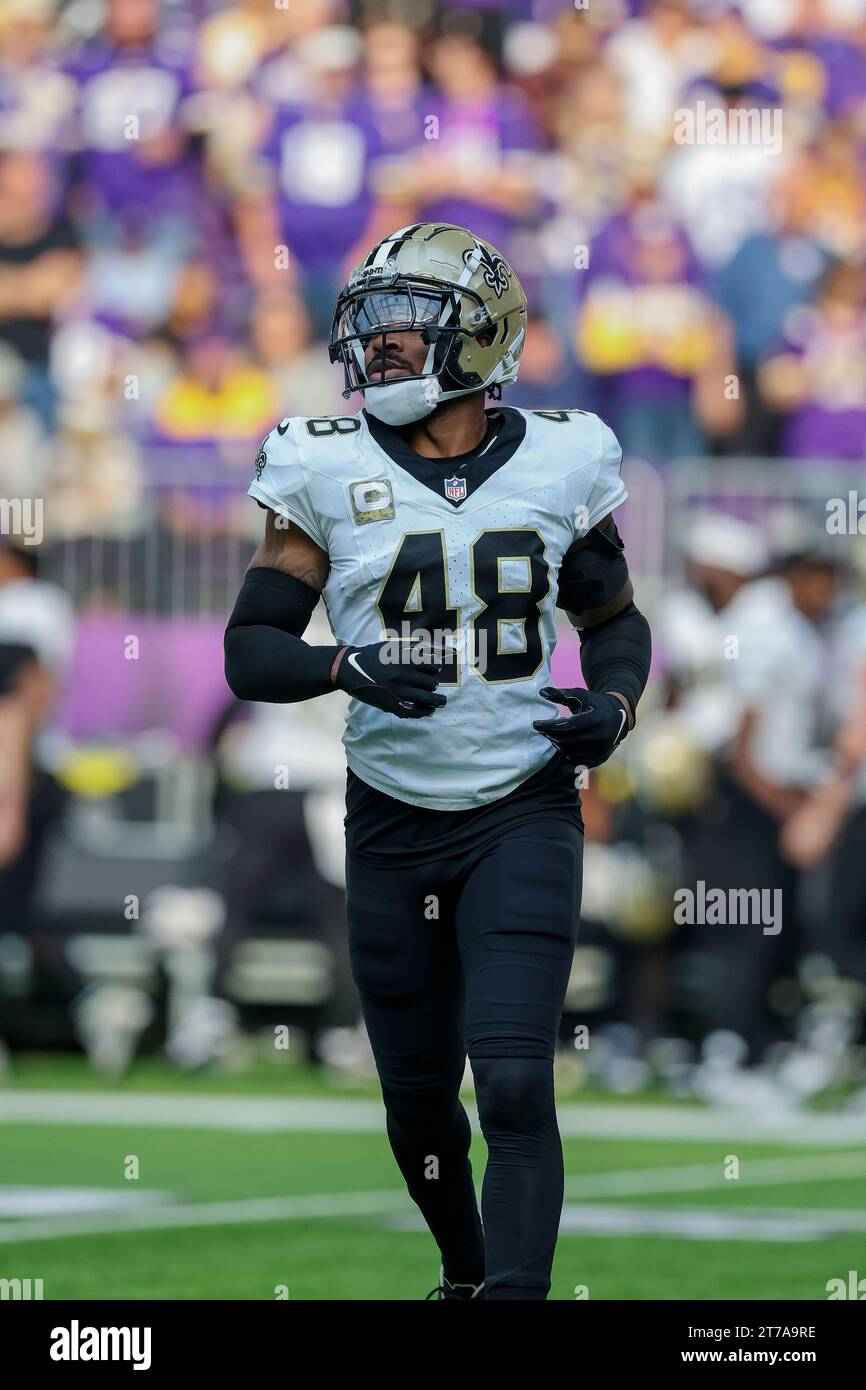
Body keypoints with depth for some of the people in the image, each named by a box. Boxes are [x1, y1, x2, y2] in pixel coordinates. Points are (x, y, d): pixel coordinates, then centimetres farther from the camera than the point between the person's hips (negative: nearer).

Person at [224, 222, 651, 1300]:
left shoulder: (556, 466, -1)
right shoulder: (330, 473, -3)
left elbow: (615, 622, 14)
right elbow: (250, 651, -3)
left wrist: (614, 704, -8)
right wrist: (347, 667, -23)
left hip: (523, 815, -2)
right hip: (392, 825, 2)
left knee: (514, 1087, -17)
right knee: (419, 1101, 11)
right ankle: (466, 1274, 37)